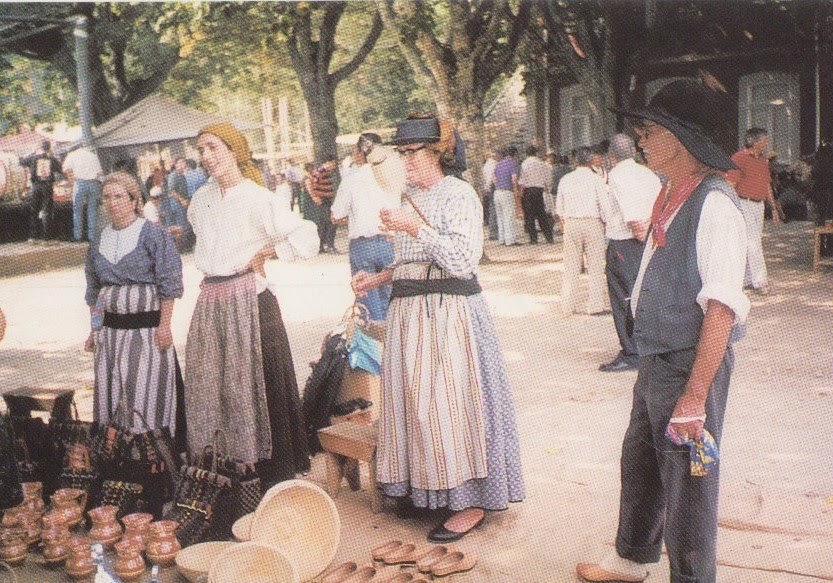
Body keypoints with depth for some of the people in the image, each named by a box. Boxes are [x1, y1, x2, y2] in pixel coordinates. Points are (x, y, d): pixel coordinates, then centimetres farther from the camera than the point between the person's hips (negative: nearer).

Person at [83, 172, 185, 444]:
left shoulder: (154, 235, -5)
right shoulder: (100, 242, 12)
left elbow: (169, 285, -8)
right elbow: (94, 291, 18)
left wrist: (164, 326, -13)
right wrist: (95, 328, 14)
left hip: (146, 327, -5)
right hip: (110, 328, 6)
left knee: (145, 392, -3)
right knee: (109, 391, 7)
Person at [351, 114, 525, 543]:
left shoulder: (459, 195, -8)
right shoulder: (412, 199, 17)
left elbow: (463, 260, -18)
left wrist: (416, 228, -20)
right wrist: (378, 279, 12)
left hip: (449, 311, -8)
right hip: (409, 310, 8)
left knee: (449, 398, -7)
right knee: (413, 398, 9)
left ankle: (469, 501, 2)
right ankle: (422, 487, 22)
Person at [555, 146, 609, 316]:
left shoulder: (565, 180, 6)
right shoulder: (596, 179, -6)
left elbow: (559, 206, 13)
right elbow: (604, 204, -8)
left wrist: (563, 223, 26)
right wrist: (606, 223, 4)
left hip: (570, 223, 4)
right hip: (592, 222, -3)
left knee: (570, 266, 8)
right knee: (595, 265, 3)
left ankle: (567, 306, 10)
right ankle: (595, 305, 3)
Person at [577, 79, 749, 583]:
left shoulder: (714, 204, -21)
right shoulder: (670, 196, 9)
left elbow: (722, 309, -26)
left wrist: (694, 398, -27)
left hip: (692, 366, -9)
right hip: (656, 361, 10)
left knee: (688, 484, 4)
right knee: (639, 463, 23)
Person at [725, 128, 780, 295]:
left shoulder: (763, 161, 16)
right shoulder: (739, 158, -9)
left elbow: (767, 186, 23)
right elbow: (730, 185, -13)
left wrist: (774, 208, 21)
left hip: (759, 205, 8)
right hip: (744, 204, -8)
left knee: (753, 242, 9)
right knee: (752, 243, -11)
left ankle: (746, 279, 16)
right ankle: (760, 281, -11)